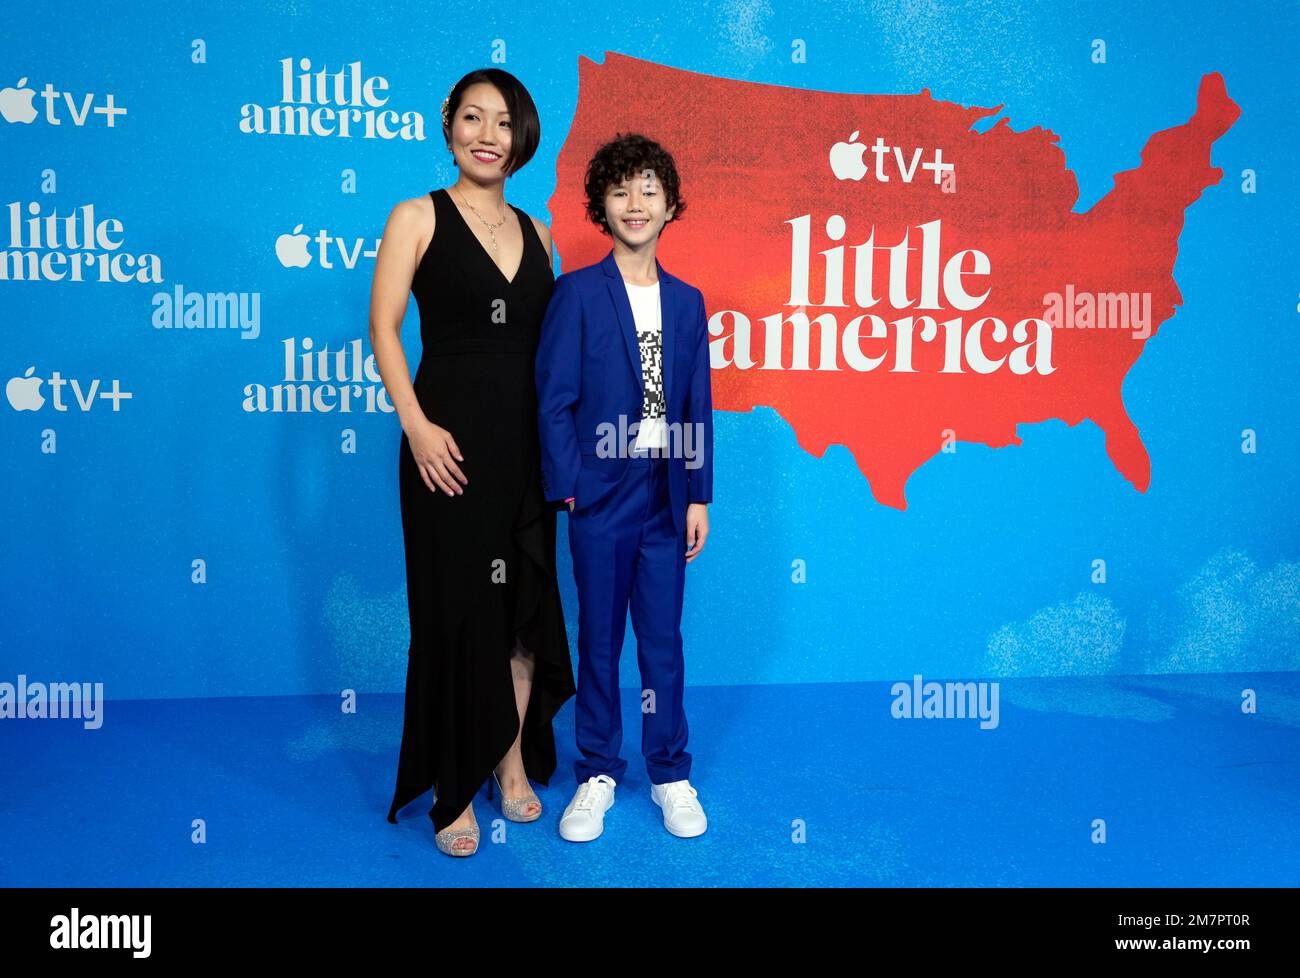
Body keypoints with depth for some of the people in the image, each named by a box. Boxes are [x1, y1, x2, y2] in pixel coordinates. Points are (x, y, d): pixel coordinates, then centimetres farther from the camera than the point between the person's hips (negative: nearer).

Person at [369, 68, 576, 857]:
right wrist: (416, 424, -16)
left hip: (527, 444, 5)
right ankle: (455, 789, 18)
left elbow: (551, 344, 13)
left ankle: (514, 763, 28)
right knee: (457, 611, 3)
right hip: (452, 442, -4)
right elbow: (384, 327, -6)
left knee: (526, 607, 10)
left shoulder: (534, 232, 12)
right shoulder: (419, 218, 0)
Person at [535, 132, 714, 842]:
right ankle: (597, 772, 26)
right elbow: (554, 401, -6)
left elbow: (697, 407, 8)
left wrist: (698, 496, 5)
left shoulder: (686, 301, 8)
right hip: (600, 493, -2)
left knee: (662, 641, 11)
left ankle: (670, 772, 27)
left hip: (666, 493, 3)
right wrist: (567, 485, -11)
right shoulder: (577, 293, -3)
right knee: (599, 641, 9)